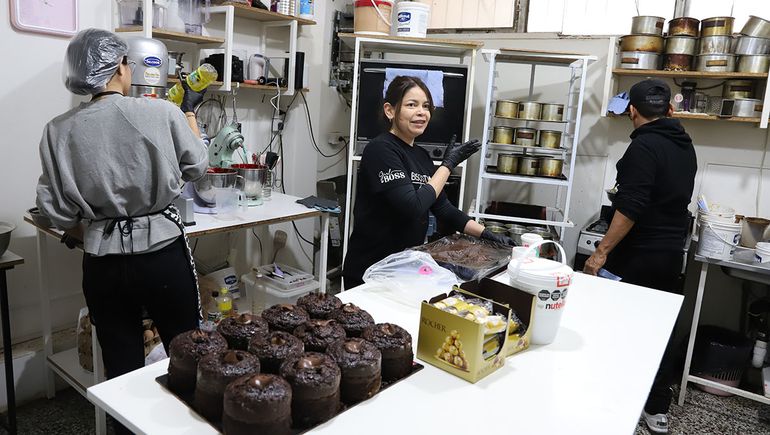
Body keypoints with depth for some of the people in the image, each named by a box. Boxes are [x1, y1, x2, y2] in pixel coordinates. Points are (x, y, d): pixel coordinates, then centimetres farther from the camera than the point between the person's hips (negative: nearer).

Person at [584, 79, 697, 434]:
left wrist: (602, 251, -20)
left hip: (638, 256, -8)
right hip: (671, 254, 8)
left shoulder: (644, 145, -16)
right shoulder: (684, 145, 9)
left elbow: (631, 208, -24)